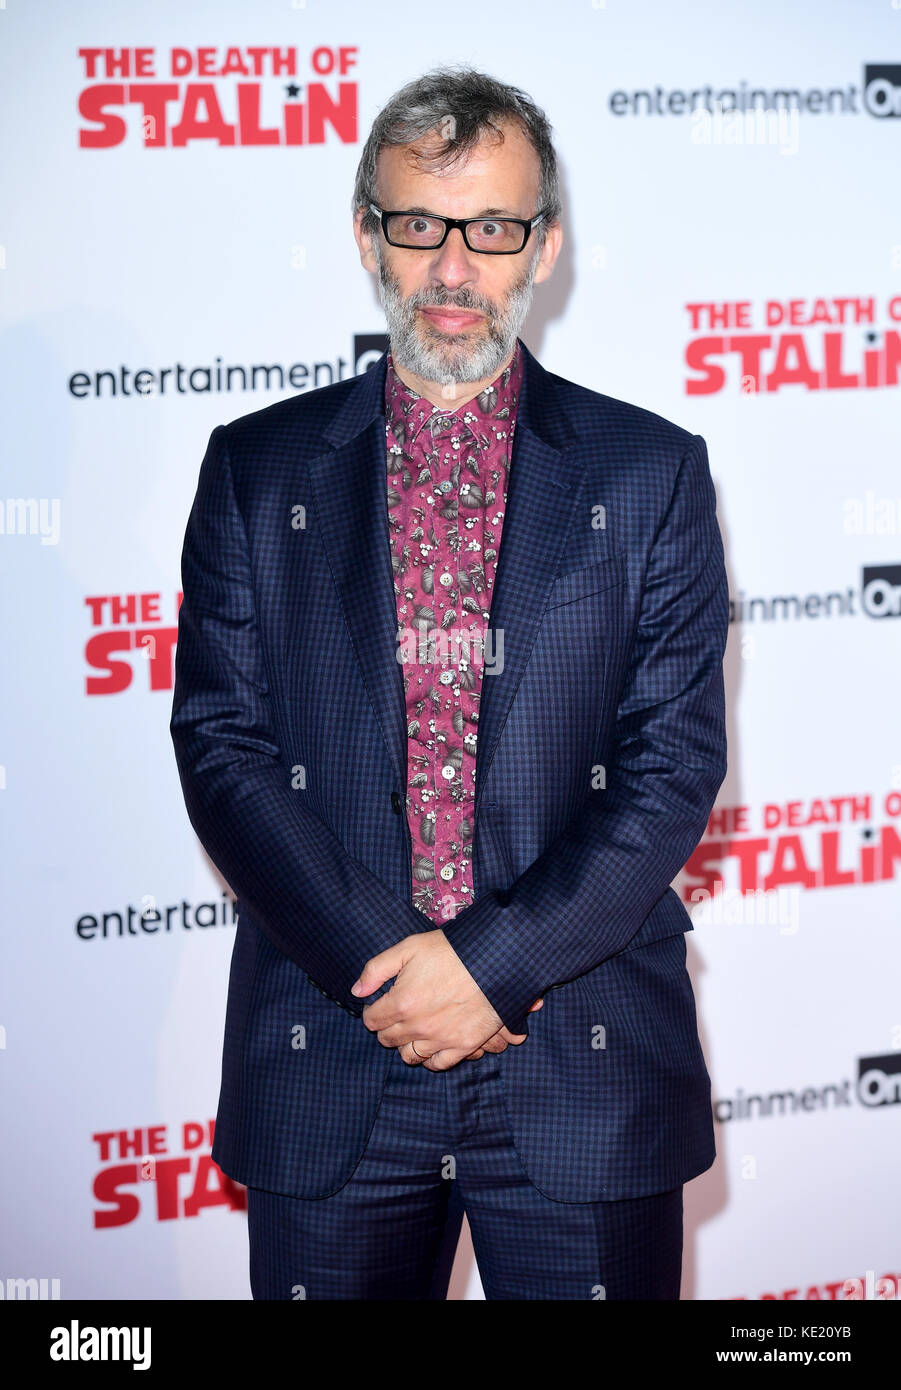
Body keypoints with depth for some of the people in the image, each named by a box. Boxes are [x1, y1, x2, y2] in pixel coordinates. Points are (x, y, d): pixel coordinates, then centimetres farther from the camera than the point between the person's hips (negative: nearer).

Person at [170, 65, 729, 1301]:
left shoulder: (651, 472, 2)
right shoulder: (258, 467, 5)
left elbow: (676, 762, -4)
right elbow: (221, 745, -1)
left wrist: (488, 960, -14)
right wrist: (385, 967, -12)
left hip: (585, 1062, 0)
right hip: (328, 1054, 1)